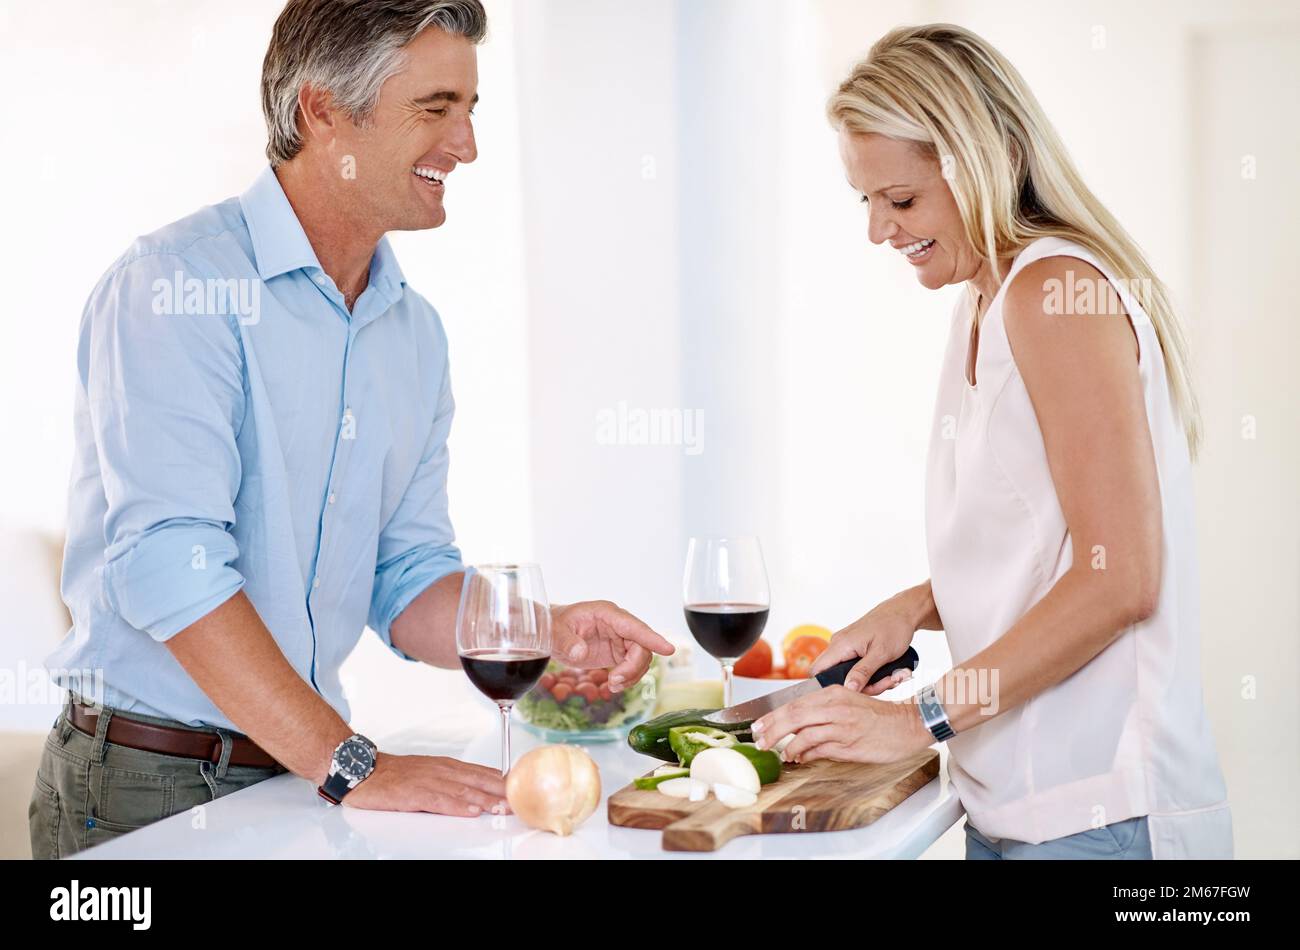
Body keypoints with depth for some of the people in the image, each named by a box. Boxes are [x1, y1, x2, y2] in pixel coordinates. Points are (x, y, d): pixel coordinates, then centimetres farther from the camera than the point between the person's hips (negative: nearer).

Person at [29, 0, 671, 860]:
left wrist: (547, 636, -10)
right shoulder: (179, 283, -14)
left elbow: (408, 583, 9)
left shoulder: (415, 333, 9)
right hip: (149, 790, -6)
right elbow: (165, 562, -23)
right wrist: (351, 765, -25)